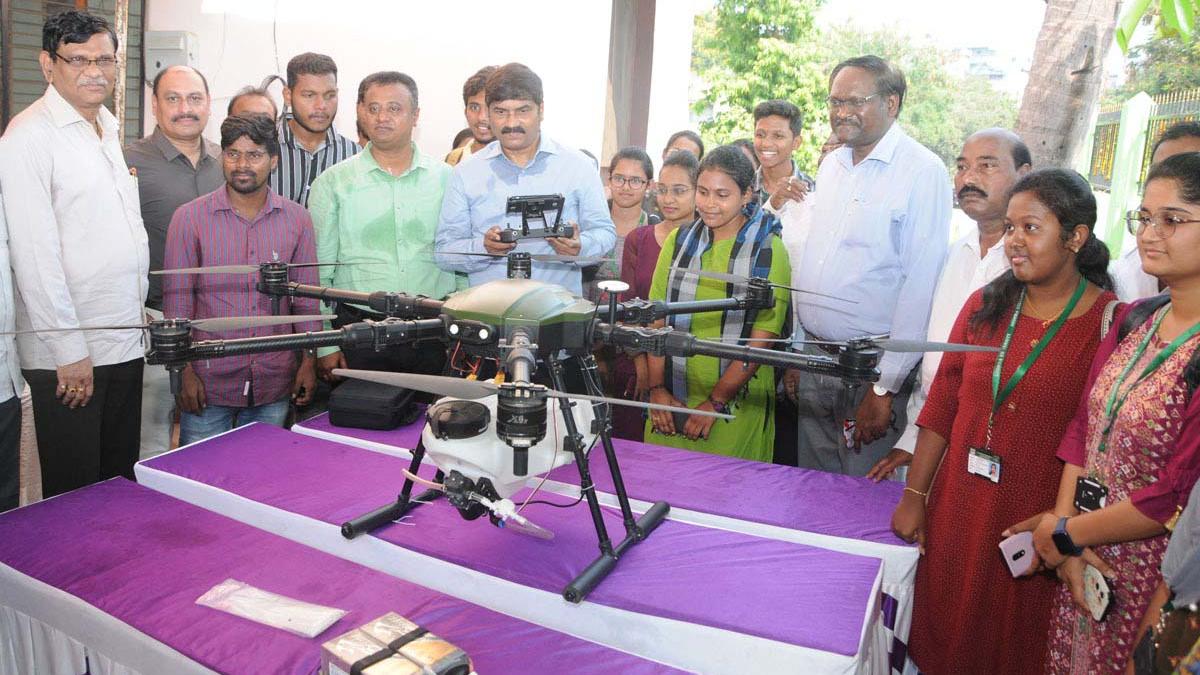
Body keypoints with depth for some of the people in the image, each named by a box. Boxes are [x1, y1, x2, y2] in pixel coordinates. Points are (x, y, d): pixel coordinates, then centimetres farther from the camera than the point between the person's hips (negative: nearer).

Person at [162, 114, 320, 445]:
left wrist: (308, 361, 3)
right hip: (208, 380, -1)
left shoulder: (296, 219, 4)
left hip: (275, 383, 2)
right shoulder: (189, 217, -1)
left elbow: (305, 296, 7)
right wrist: (184, 370, -4)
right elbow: (177, 299, 0)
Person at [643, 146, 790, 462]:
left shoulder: (769, 251, -3)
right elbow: (657, 319, 6)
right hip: (671, 400, 3)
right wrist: (657, 387, -4)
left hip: (737, 404, -3)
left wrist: (716, 402, -13)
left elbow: (762, 339, -9)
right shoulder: (678, 241, 9)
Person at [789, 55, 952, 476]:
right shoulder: (831, 165, 11)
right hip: (814, 357, 6)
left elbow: (919, 287, -16)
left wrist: (885, 388, -17)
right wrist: (796, 353, 15)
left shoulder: (923, 172, -11)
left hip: (872, 366, -6)